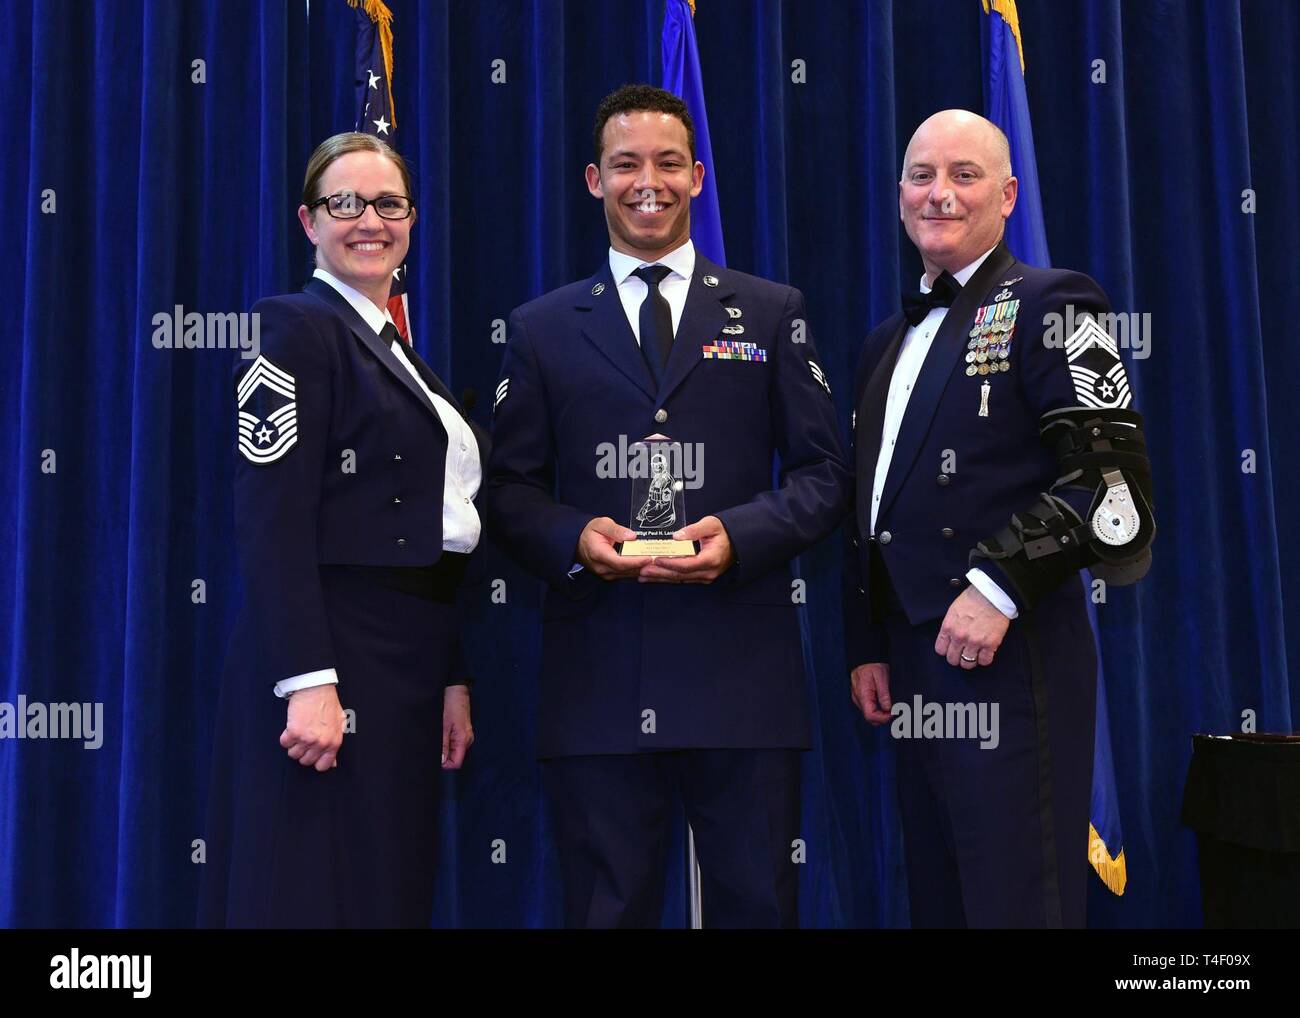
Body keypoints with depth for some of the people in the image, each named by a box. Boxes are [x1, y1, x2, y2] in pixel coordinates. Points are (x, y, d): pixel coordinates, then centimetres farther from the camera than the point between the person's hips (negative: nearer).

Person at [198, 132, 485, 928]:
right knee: (317, 893, -2)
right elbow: (271, 524, -17)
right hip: (330, 655, -8)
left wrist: (453, 680, 12)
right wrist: (309, 683, -23)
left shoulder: (400, 356, 17)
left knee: (393, 891, 12)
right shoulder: (297, 329, -7)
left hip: (409, 667, 8)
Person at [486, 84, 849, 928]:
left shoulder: (772, 314, 11)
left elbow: (825, 473, 6)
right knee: (606, 909, 8)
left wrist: (740, 535, -12)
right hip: (597, 675, 0)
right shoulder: (543, 329, 12)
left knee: (757, 906, 7)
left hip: (741, 669, 0)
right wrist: (575, 537, -12)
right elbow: (510, 488, 9)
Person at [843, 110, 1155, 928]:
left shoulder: (1047, 306, -3)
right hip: (913, 666, 7)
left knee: (1014, 898, -4)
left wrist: (1000, 585, -20)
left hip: (1008, 658, -7)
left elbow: (1111, 473, -14)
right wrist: (867, 647, 14)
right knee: (936, 898, 12)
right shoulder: (889, 340, 19)